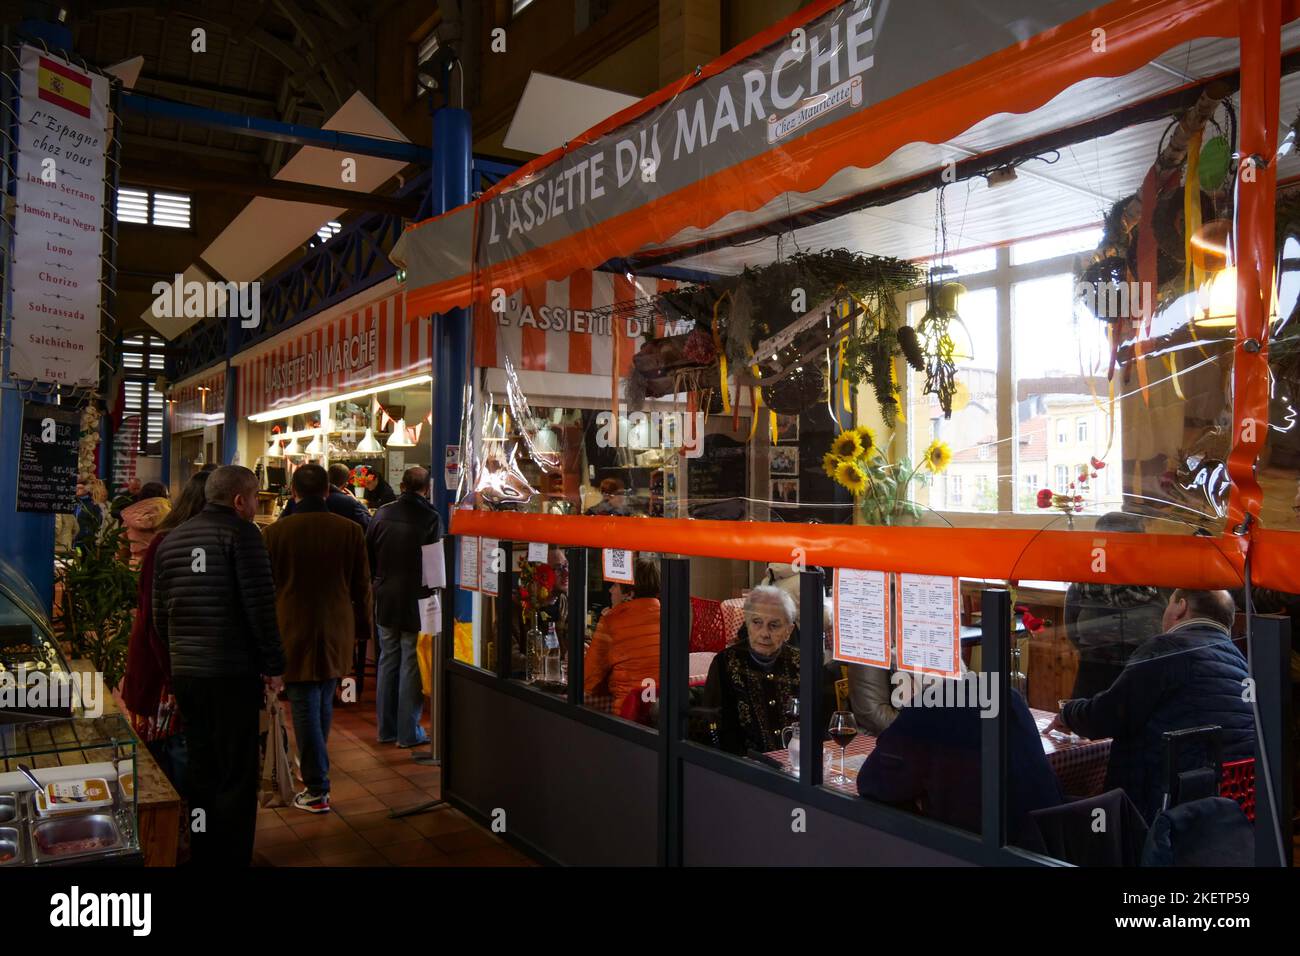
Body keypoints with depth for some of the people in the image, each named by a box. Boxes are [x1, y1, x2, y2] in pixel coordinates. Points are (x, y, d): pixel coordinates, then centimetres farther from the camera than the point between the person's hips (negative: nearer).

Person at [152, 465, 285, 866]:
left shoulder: (171, 540, 11)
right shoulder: (240, 533, -10)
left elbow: (160, 612, 15)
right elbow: (260, 606, -15)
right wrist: (274, 665, -7)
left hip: (184, 671, 7)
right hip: (233, 672, -7)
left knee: (201, 771, 18)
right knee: (237, 775, 0)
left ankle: (203, 855, 28)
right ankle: (231, 858, 5)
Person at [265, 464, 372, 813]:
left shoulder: (276, 532, -7)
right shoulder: (350, 530, -3)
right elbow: (362, 586, 2)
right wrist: (361, 630, 13)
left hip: (294, 634, -3)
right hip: (336, 633, 3)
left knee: (305, 707, 1)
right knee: (324, 703, 19)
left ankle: (317, 790, 3)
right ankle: (317, 773, 34)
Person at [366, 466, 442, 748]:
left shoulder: (382, 514, 0)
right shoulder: (431, 518, -15)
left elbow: (368, 557, 7)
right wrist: (433, 590, 3)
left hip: (386, 601, 5)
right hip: (417, 603, -5)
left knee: (388, 661, 14)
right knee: (411, 665, 3)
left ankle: (386, 729, 22)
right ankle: (408, 732, 9)